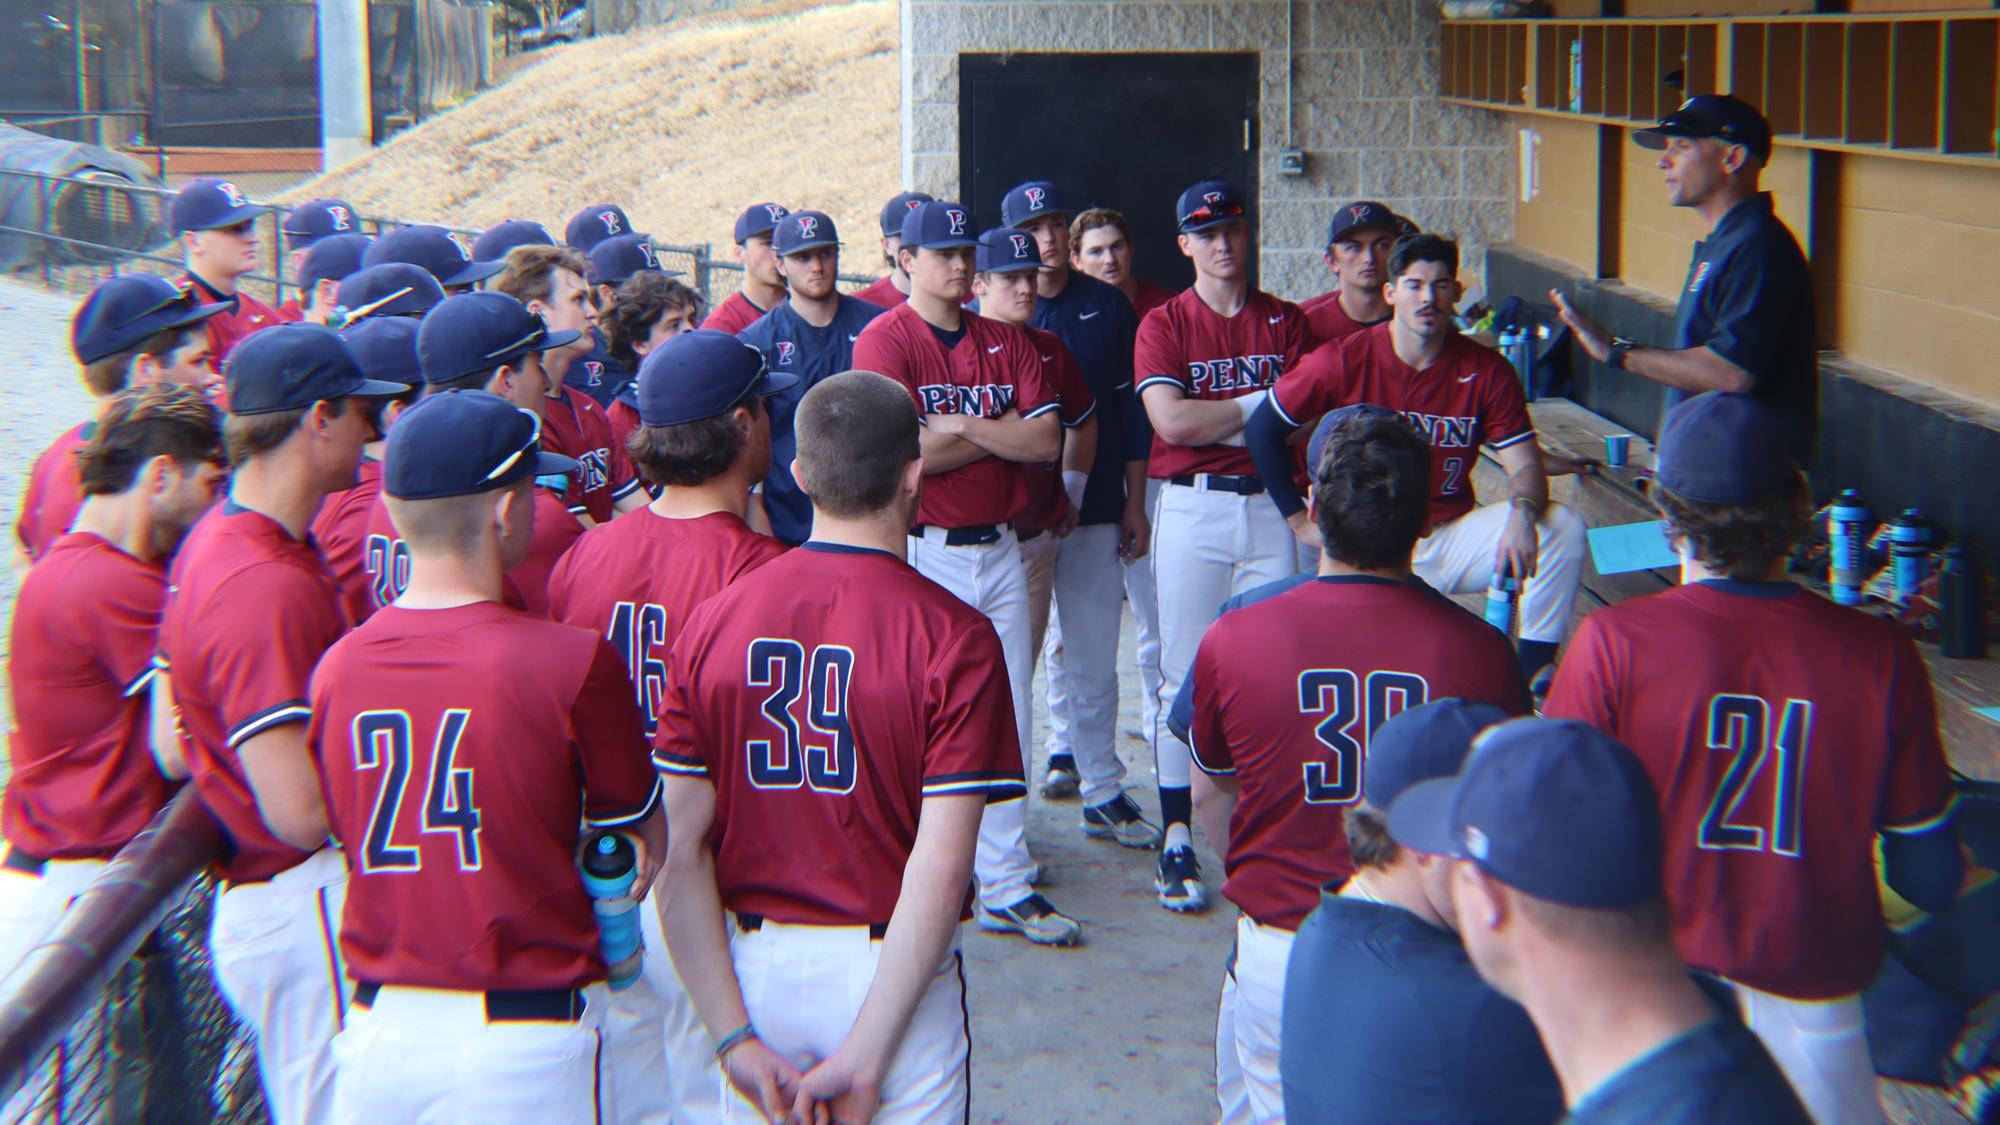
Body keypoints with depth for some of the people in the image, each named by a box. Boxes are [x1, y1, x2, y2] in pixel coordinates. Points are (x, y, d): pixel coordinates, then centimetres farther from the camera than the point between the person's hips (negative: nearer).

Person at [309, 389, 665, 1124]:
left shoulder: (334, 668, -1)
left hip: (374, 1029, 5)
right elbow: (644, 843, -2)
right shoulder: (577, 664, -15)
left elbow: (351, 838, 11)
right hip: (526, 1047, -4)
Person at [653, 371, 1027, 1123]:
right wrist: (865, 1057, -17)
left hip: (751, 968, 4)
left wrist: (735, 1036, -6)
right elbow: (940, 869, -20)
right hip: (889, 973, -3)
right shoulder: (954, 638, -14)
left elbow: (681, 848, -6)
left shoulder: (711, 623, -4)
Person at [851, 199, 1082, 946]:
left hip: (999, 549, 5)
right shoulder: (885, 340, -5)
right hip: (923, 552, -5)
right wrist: (1001, 433, -6)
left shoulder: (1005, 343, 12)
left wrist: (960, 426, -11)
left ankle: (1007, 887, 14)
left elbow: (1047, 438, 0)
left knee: (1006, 721, 7)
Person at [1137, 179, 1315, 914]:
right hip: (1192, 508, -2)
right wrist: (1261, 403, -6)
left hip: (1271, 503, 2)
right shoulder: (1163, 325, 2)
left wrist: (1212, 421, -11)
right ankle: (1177, 841, 6)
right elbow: (1169, 420, -12)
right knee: (1183, 676, -1)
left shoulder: (1285, 322, 10)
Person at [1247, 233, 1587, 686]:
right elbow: (1263, 428, 3)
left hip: (1452, 538, 3)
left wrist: (1521, 516, -27)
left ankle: (1533, 678, -14)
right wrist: (1297, 520, -1)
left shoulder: (1486, 371, -1)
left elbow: (1525, 465, -4)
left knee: (1561, 526, -20)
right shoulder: (1344, 360, -6)